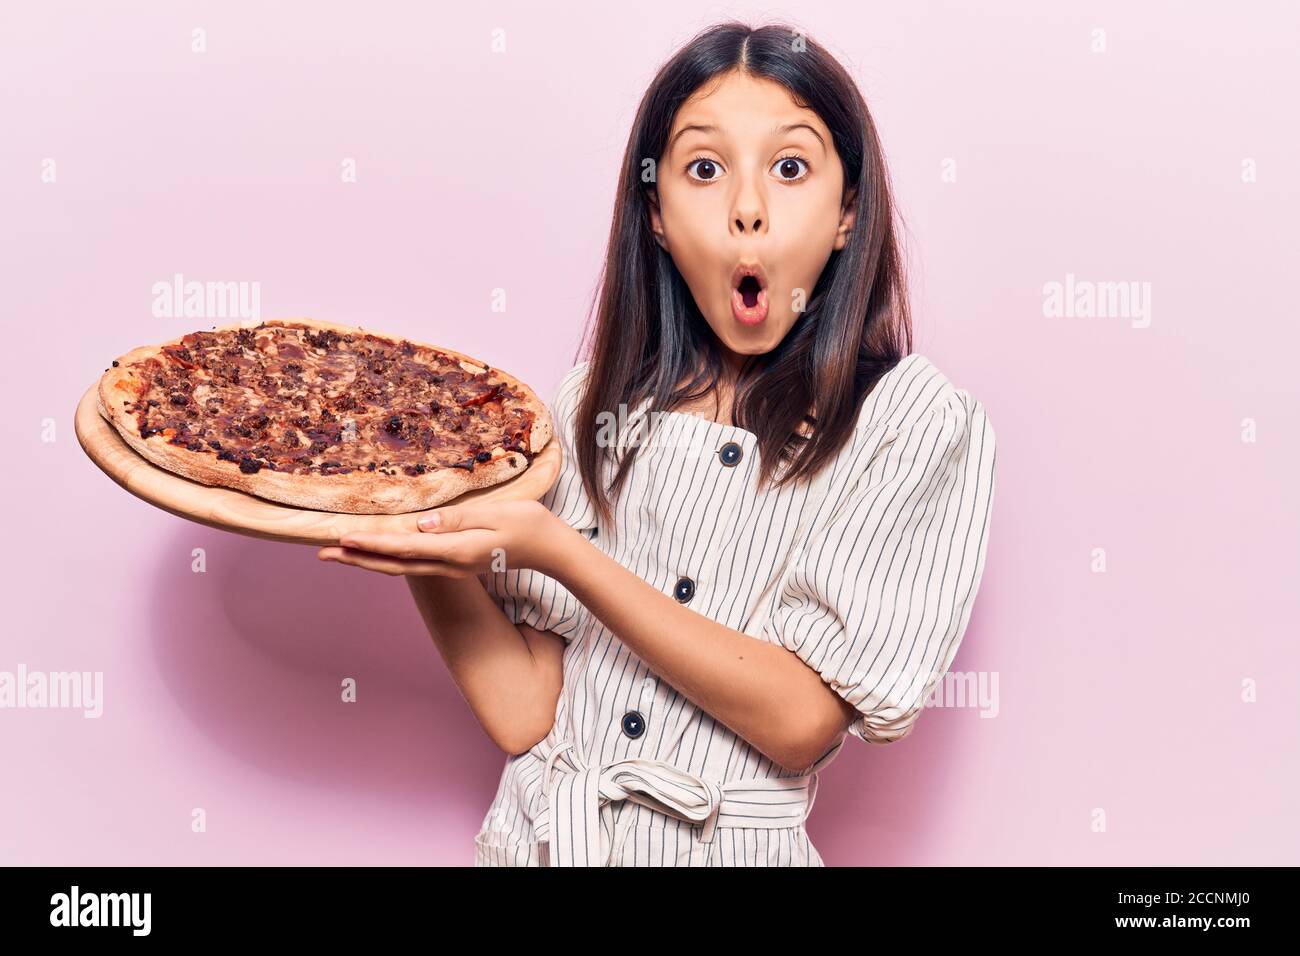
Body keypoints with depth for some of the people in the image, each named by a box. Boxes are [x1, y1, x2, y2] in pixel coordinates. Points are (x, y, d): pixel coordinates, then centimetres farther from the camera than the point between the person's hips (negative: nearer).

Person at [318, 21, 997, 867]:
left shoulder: (915, 422, -8)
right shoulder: (600, 401, 2)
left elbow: (800, 721, -15)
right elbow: (526, 713, -2)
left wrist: (559, 552, -20)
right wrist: (418, 538, -15)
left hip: (727, 846, -2)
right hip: (534, 836, 3)